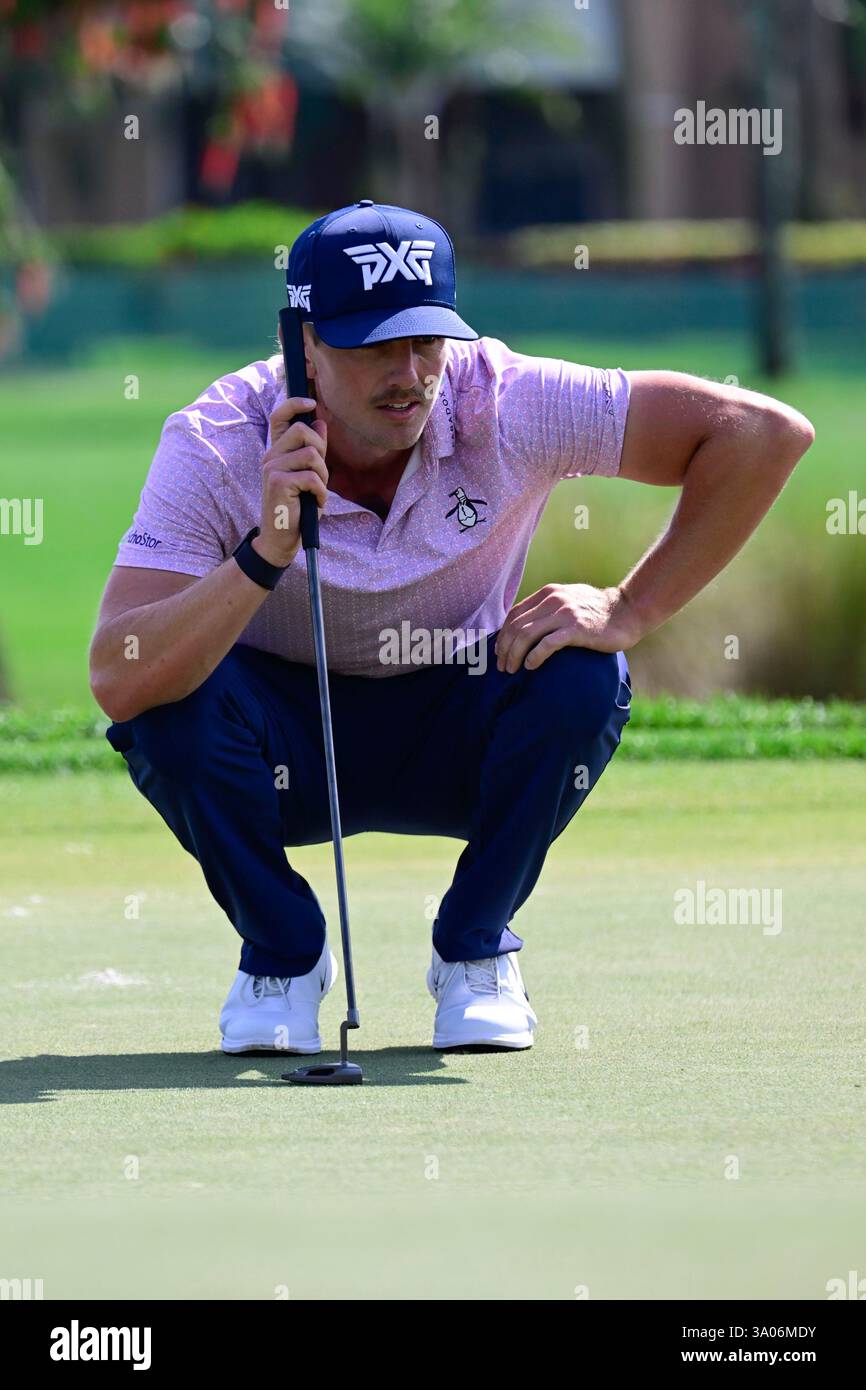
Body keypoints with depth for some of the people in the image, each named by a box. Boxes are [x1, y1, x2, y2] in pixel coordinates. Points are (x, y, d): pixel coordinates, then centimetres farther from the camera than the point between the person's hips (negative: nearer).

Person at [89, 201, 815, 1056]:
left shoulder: (502, 403, -24)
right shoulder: (215, 446, -26)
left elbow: (764, 433, -25)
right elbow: (117, 683, -36)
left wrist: (628, 613, -26)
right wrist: (266, 554, -47)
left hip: (449, 751, 1)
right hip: (281, 754, -1)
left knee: (582, 678, -29)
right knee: (174, 697, -33)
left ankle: (475, 951, -3)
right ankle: (281, 955, -4)